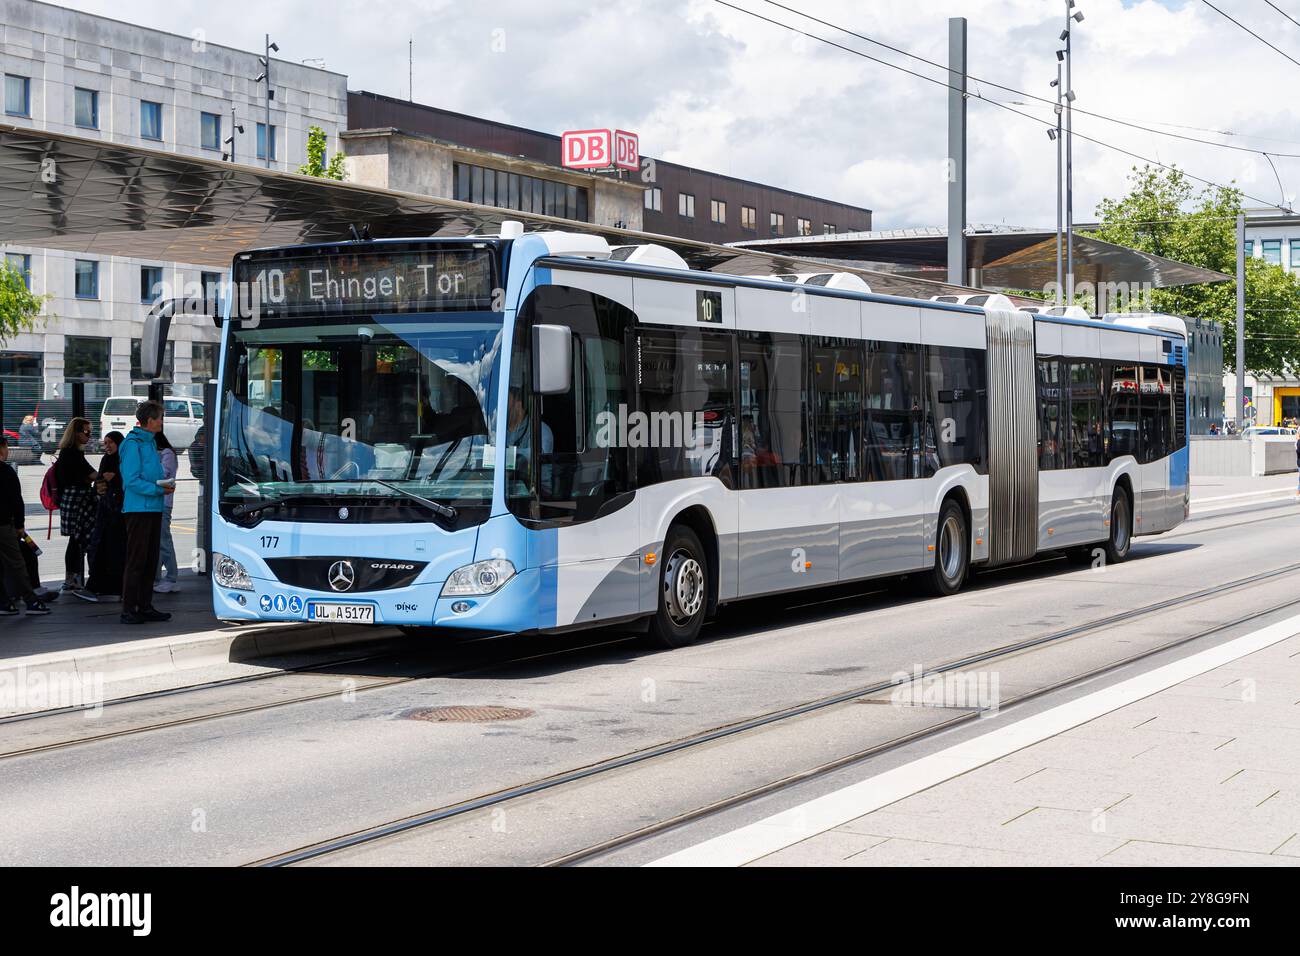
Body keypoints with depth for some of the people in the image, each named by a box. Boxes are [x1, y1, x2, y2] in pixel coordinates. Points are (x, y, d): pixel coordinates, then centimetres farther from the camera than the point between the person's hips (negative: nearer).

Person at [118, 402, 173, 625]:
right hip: (138, 509, -9)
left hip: (154, 509, 9)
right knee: (136, 560, -7)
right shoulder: (132, 444, -12)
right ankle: (128, 609, -4)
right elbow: (132, 481, -18)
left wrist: (163, 487, 7)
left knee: (151, 560, 11)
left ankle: (145, 606, 18)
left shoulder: (149, 442, 17)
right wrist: (158, 489, -18)